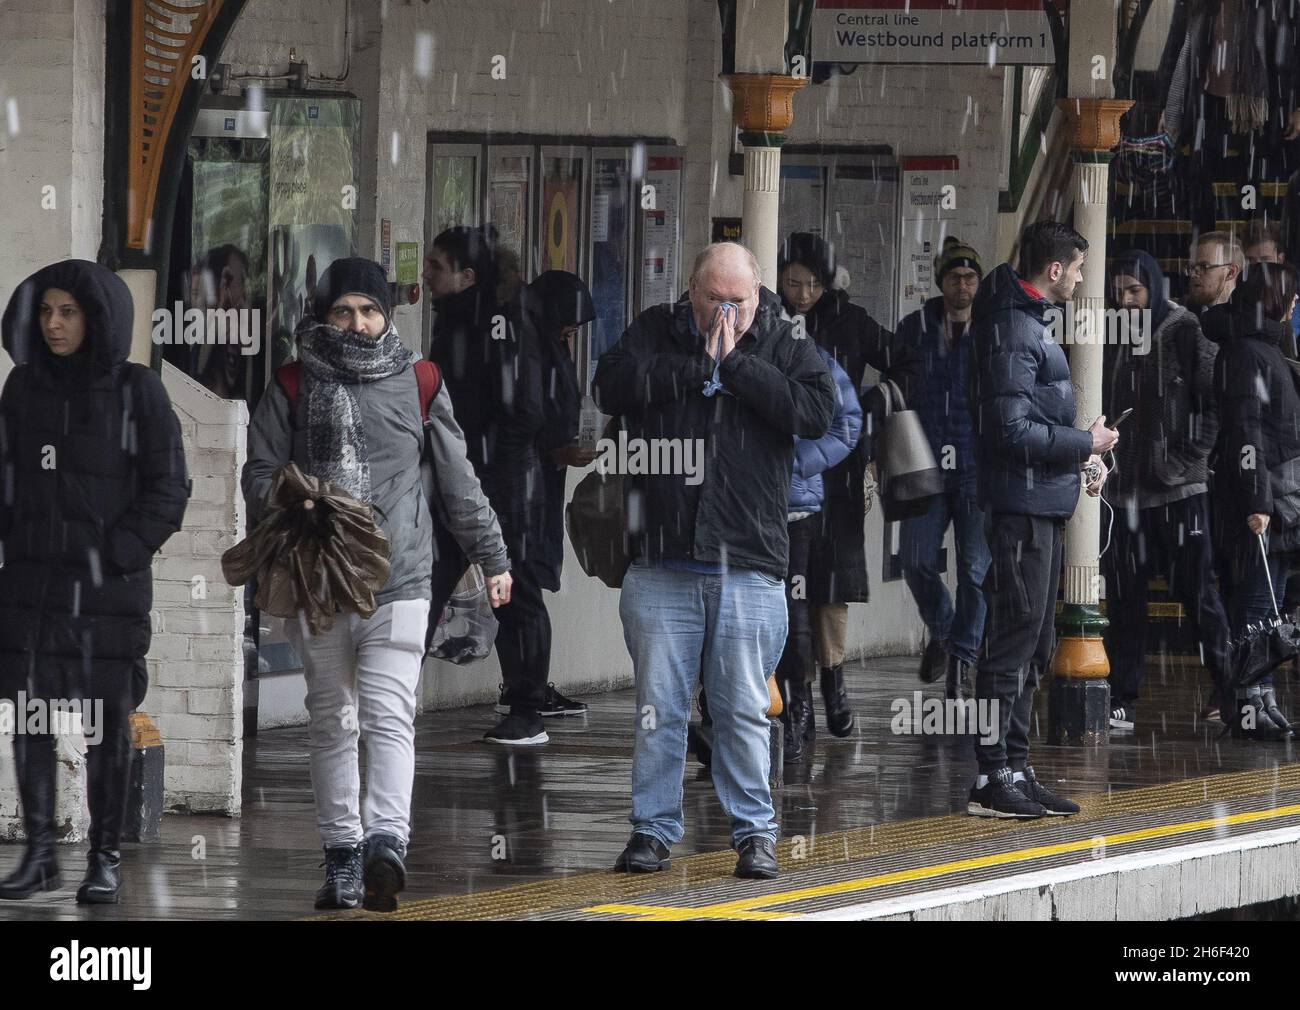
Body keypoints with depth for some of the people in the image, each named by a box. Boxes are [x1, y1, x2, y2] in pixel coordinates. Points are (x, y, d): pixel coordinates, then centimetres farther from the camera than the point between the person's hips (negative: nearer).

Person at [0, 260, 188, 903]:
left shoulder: (137, 392, -4)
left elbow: (169, 489, -4)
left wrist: (118, 555, -12)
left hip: (108, 585, -3)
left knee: (107, 725, 1)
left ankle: (105, 858, 8)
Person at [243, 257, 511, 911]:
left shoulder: (418, 386, 10)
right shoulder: (293, 389, 8)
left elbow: (458, 483, 15)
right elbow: (260, 472, 5)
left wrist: (493, 558, 18)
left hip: (399, 585, -1)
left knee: (389, 717, -14)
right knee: (332, 722, 5)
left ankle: (386, 839, -25)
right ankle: (342, 854, 7)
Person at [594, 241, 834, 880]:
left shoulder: (783, 343, 6)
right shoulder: (657, 332, 8)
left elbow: (817, 412, -10)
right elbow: (612, 388, -9)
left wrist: (736, 364, -10)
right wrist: (700, 364, -10)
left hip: (749, 563, -1)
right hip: (663, 561, 1)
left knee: (743, 709, 3)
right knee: (659, 706, 3)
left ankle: (754, 830, 12)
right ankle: (653, 828, 13)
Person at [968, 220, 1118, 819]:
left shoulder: (1031, 322, 18)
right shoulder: (1016, 330, -15)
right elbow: (1013, 430, -22)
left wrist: (1082, 453, 9)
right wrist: (1084, 445, -12)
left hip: (1041, 507, 11)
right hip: (1022, 505, -11)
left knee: (1034, 646, 13)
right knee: (1014, 641, -9)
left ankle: (1015, 770, 18)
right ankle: (993, 779, -8)